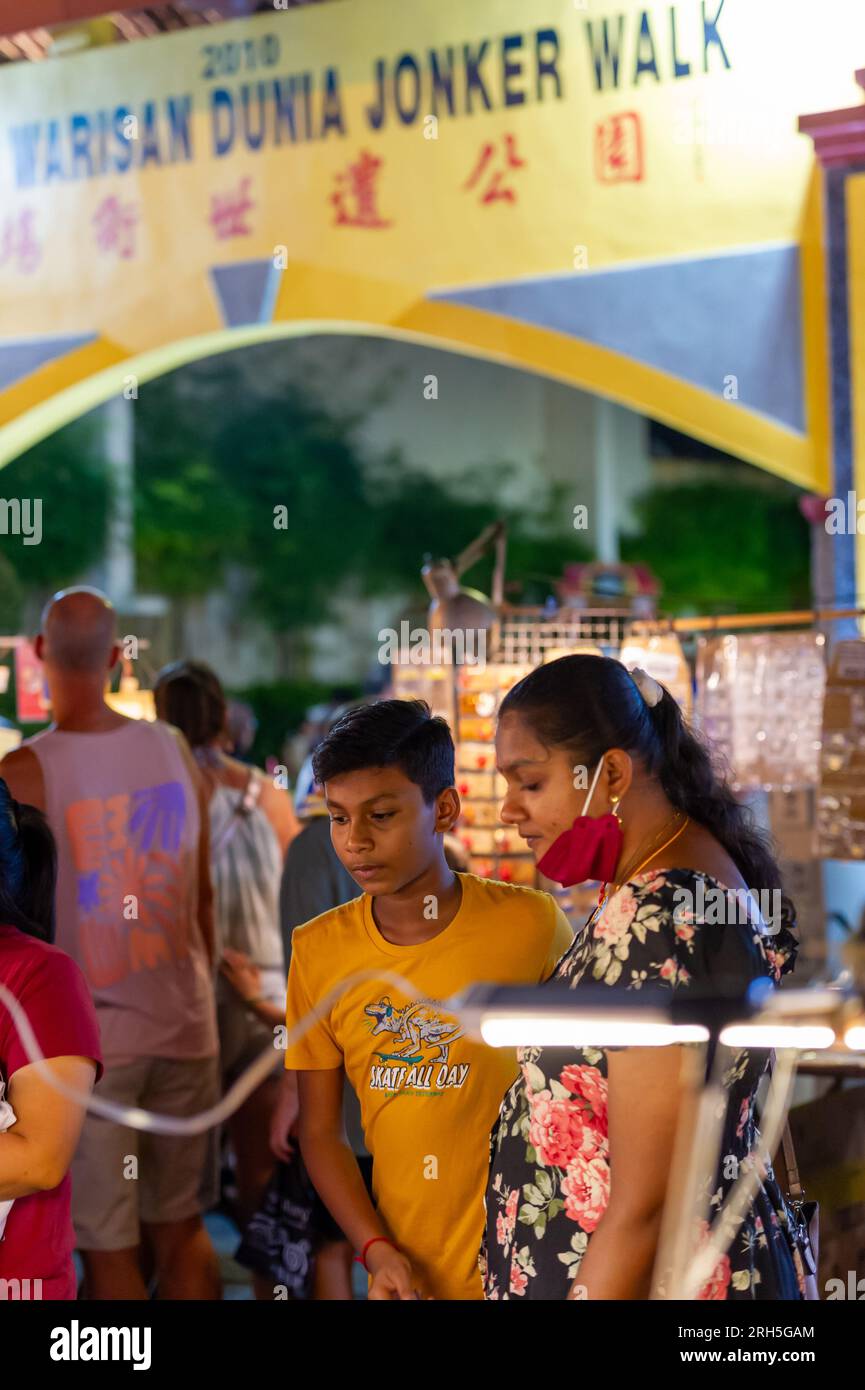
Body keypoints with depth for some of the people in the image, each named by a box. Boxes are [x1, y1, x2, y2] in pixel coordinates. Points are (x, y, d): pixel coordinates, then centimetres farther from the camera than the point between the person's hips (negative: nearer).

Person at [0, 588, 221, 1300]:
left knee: (109, 1249, 4)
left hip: (87, 1035, -4)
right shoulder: (174, 751, 0)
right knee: (181, 1230, 14)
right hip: (183, 1026, 4)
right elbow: (203, 899, 8)